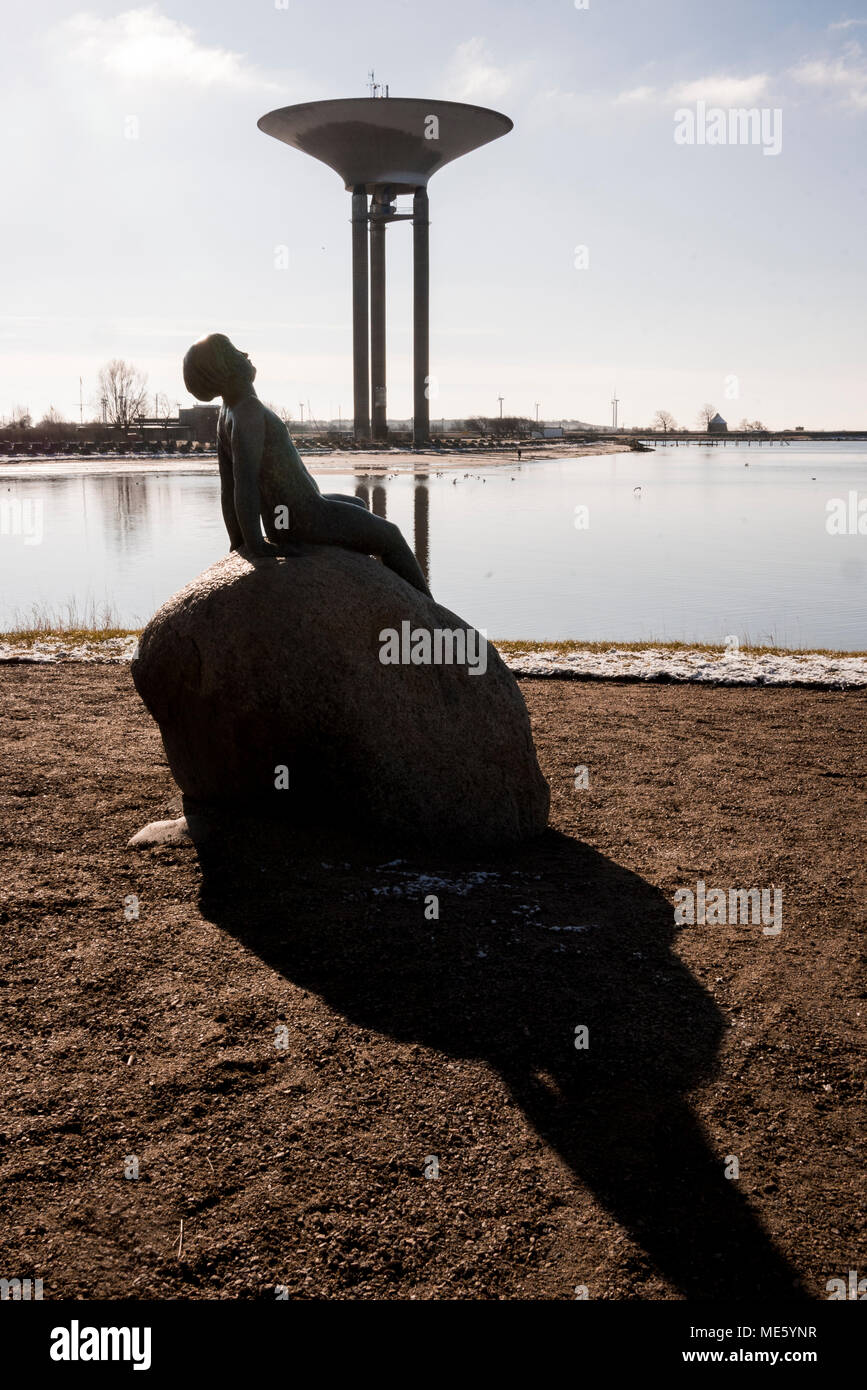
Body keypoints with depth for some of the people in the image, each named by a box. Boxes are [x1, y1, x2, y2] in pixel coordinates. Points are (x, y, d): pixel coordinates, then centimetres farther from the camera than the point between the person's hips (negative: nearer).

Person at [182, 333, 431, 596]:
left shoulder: (226, 417, 3)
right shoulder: (249, 415, -25)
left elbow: (227, 486, 5)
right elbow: (245, 483, -29)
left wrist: (237, 542, 10)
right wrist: (255, 544, -21)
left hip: (282, 521, 9)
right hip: (309, 522, -9)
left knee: (357, 506, 34)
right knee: (389, 537, 11)